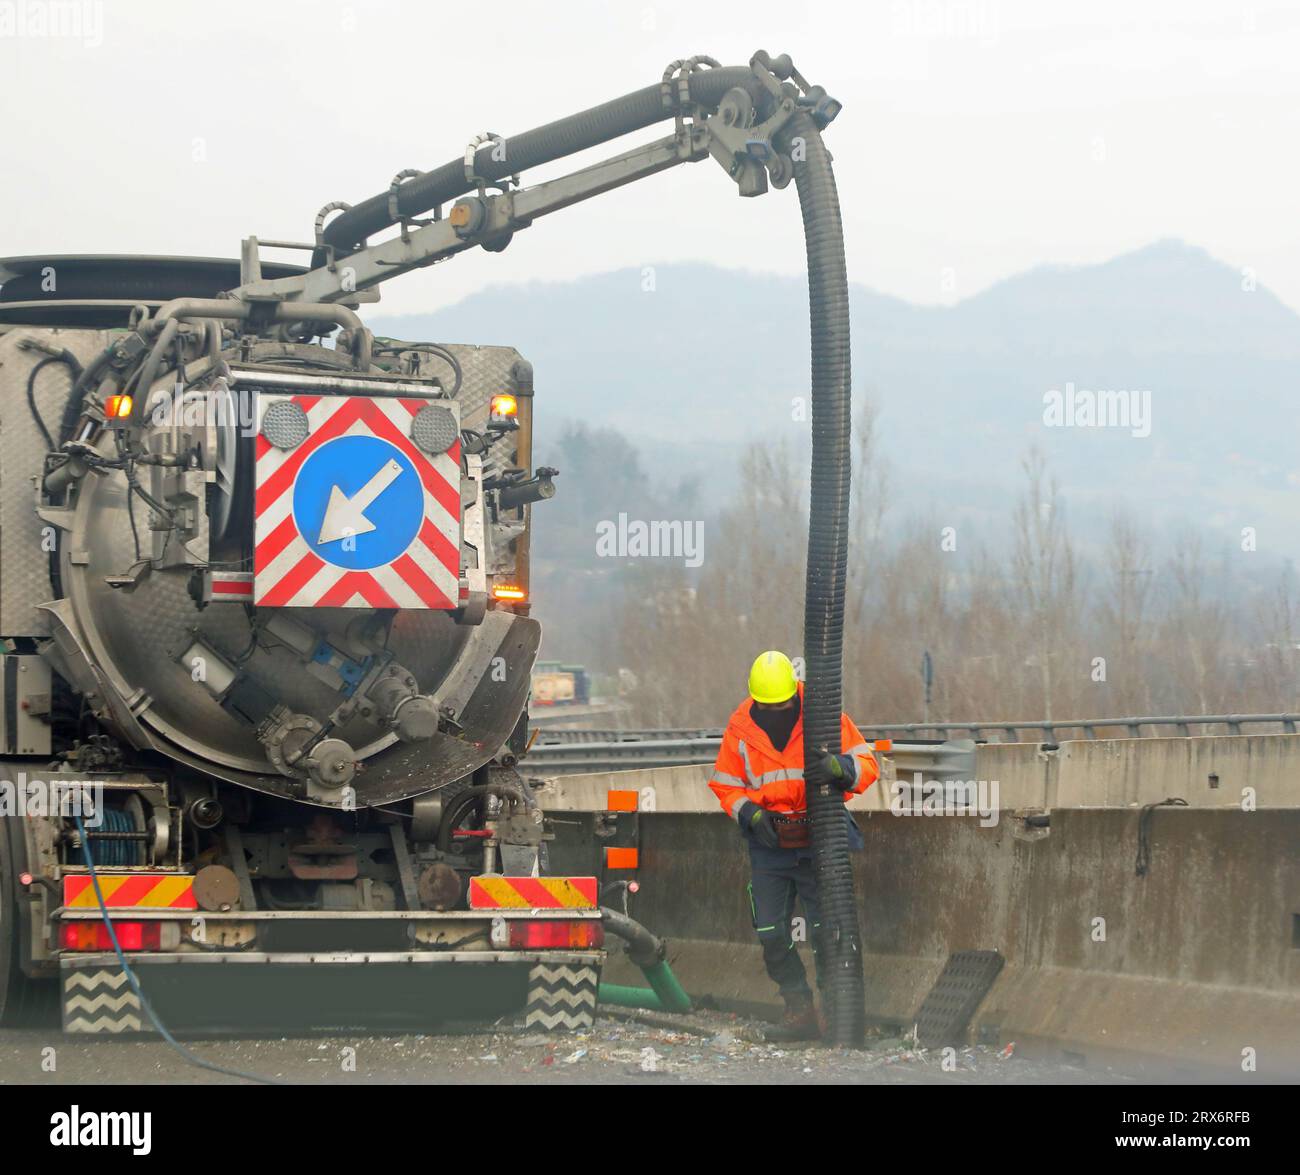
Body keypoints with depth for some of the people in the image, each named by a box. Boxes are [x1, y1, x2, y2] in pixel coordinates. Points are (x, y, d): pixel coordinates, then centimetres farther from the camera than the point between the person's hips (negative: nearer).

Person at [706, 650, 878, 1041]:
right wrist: (749, 813, -11)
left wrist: (840, 767, -30)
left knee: (825, 928, -10)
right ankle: (799, 1012, 13)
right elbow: (725, 785, 9)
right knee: (771, 935, 1)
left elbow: (867, 765, -7)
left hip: (818, 839, -3)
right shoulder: (740, 729, 0)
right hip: (769, 843, 3)